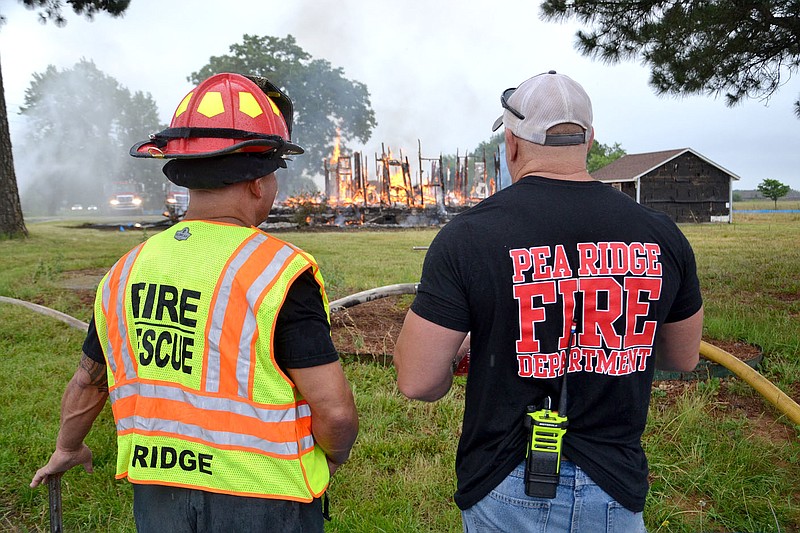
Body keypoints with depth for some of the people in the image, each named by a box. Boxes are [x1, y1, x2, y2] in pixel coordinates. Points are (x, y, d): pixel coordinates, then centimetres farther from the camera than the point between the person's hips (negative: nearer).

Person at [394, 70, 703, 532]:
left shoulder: (469, 235, -17)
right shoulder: (661, 234, -6)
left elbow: (417, 382, -14)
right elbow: (684, 358, 9)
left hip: (506, 495, -2)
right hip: (618, 493, 3)